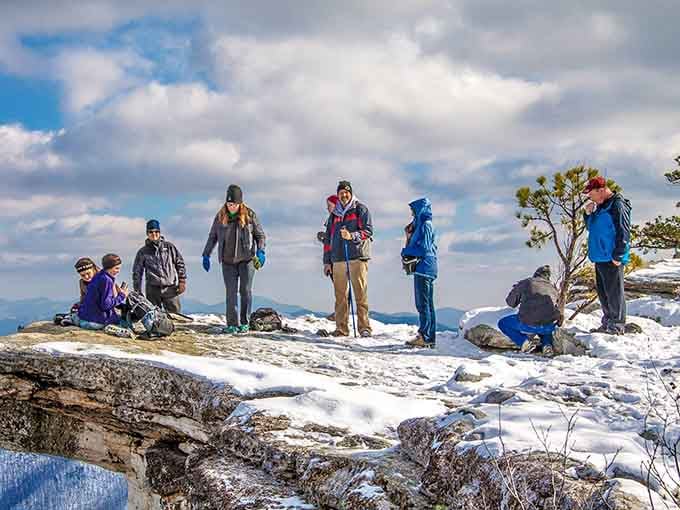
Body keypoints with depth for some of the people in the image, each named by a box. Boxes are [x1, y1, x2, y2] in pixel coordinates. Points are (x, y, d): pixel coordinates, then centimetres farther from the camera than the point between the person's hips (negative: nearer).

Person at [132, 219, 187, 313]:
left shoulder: (169, 247, 9)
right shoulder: (143, 252, 11)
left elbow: (180, 263, 12)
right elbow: (137, 273, 15)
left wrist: (182, 281, 4)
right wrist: (137, 291, 9)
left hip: (170, 288, -1)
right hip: (153, 289, 1)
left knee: (175, 315, -5)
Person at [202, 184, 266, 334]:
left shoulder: (249, 215, -3)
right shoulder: (220, 217, 4)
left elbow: (260, 235, 4)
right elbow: (212, 237, 14)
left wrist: (260, 251, -10)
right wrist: (206, 255, 11)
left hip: (246, 259, -2)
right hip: (228, 261, 2)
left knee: (245, 290, -1)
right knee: (231, 292, -1)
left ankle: (244, 323, 10)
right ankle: (232, 324, 2)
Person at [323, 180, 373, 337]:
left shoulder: (360, 209, 7)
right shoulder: (334, 214, 21)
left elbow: (368, 230, -3)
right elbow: (328, 239, 22)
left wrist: (352, 236, -20)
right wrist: (327, 261, 17)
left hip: (357, 256, -4)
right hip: (338, 259, 4)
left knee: (360, 294, -7)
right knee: (340, 295, 2)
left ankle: (364, 327, -7)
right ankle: (341, 328, 5)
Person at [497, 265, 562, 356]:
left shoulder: (524, 283, 10)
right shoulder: (552, 287, 19)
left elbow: (511, 302, 19)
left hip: (528, 325, -3)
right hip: (549, 327, 3)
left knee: (502, 323, 23)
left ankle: (525, 340, 0)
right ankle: (547, 344, 11)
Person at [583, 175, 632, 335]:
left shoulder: (617, 205, -13)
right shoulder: (600, 207, 16)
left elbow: (623, 232, -17)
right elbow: (590, 227, 26)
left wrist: (618, 256, -19)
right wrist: (588, 214, 6)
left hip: (611, 259, -10)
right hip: (600, 257, 10)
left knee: (614, 292, -5)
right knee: (603, 292, 14)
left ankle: (617, 326, -1)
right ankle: (607, 323, 23)